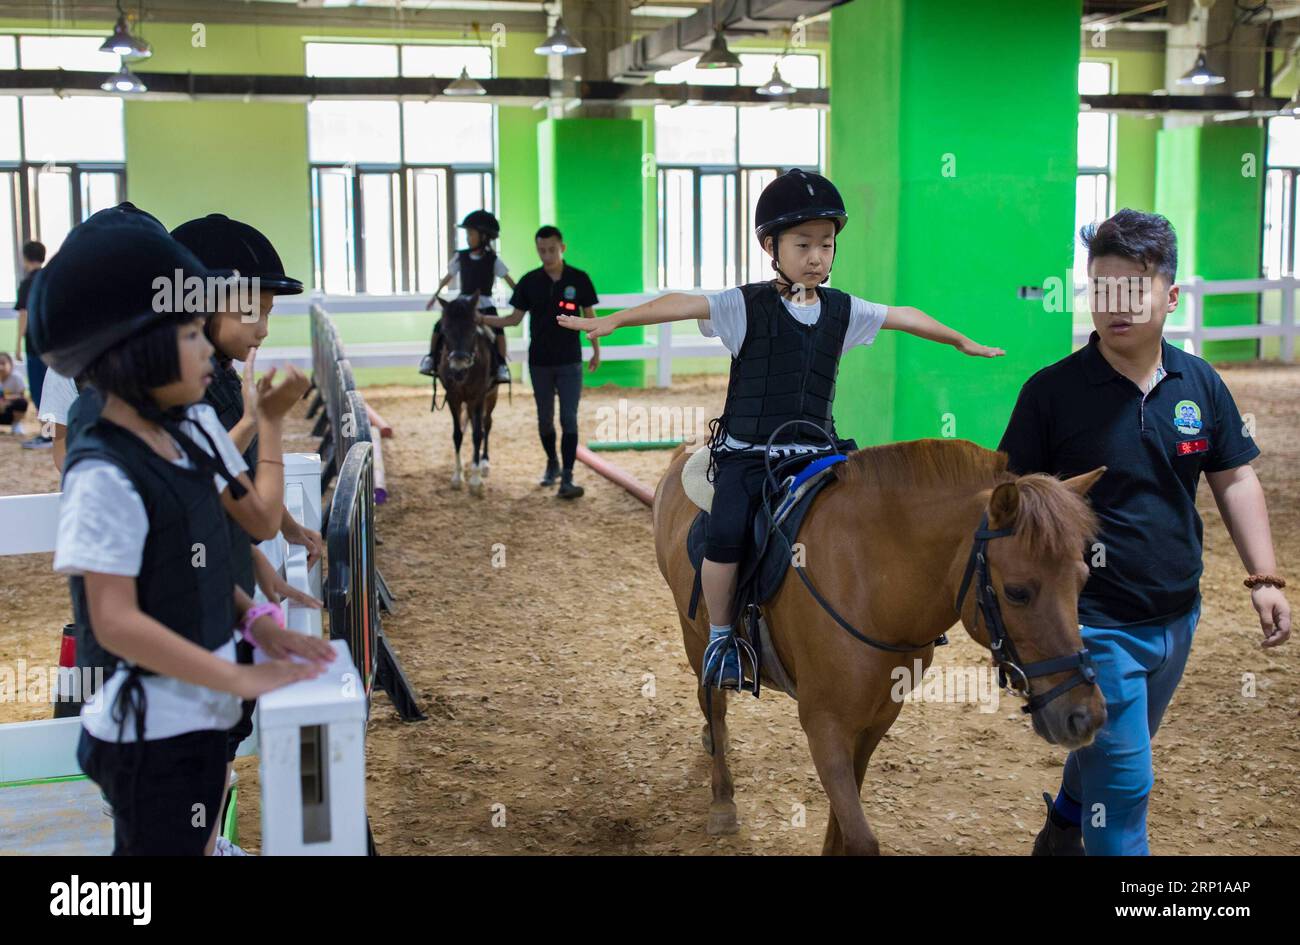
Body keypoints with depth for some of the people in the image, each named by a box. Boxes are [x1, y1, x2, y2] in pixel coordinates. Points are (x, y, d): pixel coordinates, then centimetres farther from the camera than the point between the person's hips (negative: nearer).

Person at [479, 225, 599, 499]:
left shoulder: (579, 279, -6)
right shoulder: (530, 281, -2)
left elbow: (589, 317, 3)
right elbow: (515, 318, 3)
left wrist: (596, 350, 3)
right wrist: (482, 319, -8)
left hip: (570, 362, -2)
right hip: (539, 362, 2)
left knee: (569, 419, -6)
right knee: (545, 418, 13)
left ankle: (567, 478, -8)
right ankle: (552, 464, 33)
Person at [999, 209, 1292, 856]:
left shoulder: (1201, 384, -1)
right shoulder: (1052, 390, -13)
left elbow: (1235, 481, 7)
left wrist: (1264, 577, 2)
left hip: (1176, 616, 6)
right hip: (1095, 623, -5)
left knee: (1108, 748, 25)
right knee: (1125, 778, -3)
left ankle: (1063, 830, 51)